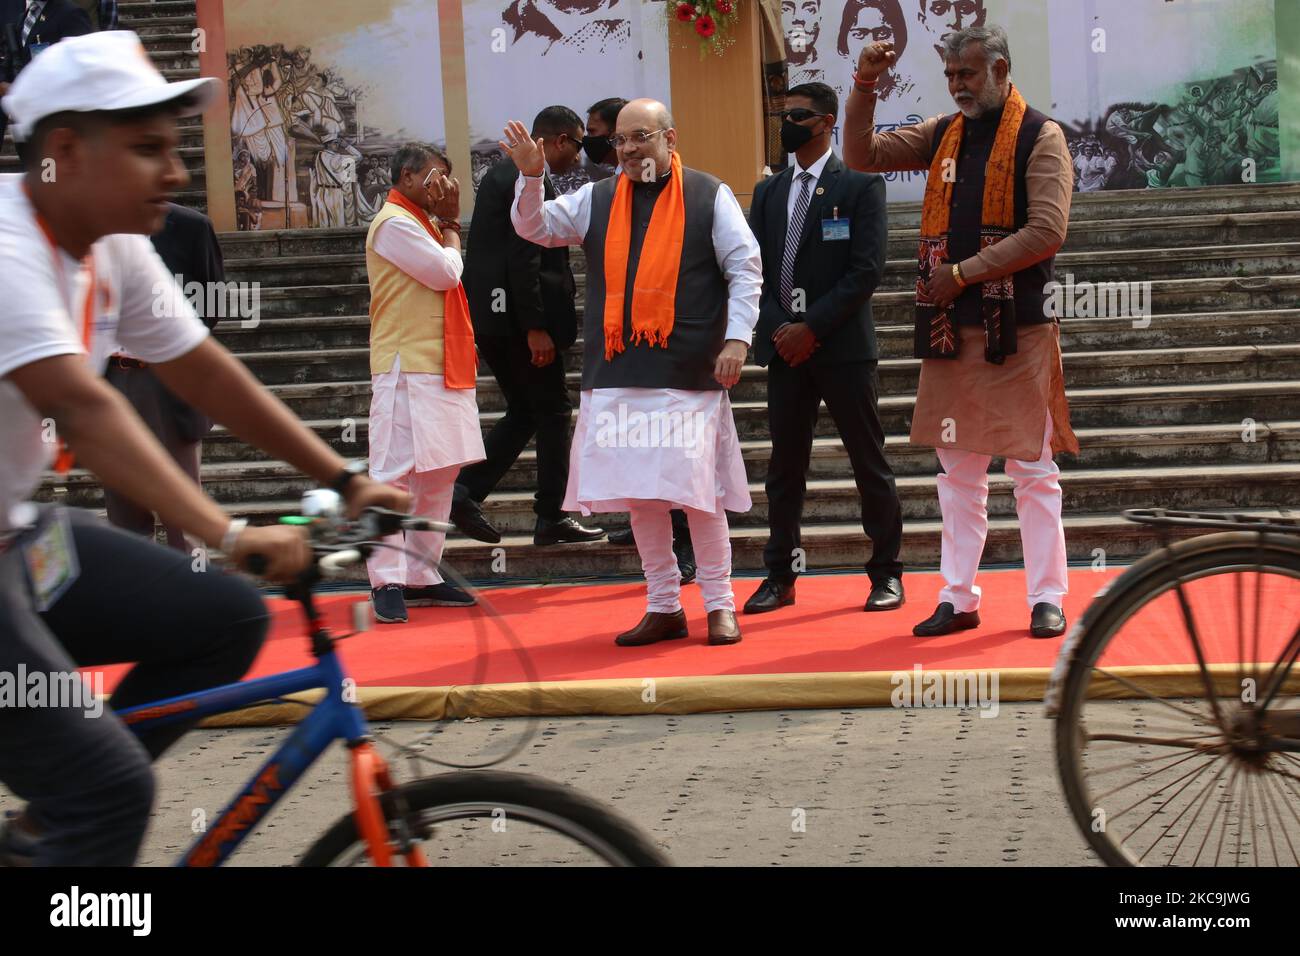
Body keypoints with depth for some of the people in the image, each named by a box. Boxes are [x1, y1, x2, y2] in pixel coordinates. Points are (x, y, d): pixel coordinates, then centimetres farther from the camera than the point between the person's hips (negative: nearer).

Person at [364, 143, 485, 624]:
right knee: (395, 474, -10)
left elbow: (449, 276, 17)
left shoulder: (421, 224, 21)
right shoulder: (395, 223, -10)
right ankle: (388, 581, -10)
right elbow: (446, 272, -14)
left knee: (438, 475, 10)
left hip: (442, 369, 10)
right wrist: (450, 227, -2)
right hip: (407, 371, -10)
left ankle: (422, 575, 15)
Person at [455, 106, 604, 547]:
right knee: (552, 413, 2)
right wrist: (535, 328, -21)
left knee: (524, 412, 16)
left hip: (490, 314, 9)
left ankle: (465, 492, 6)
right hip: (519, 317, -9)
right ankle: (552, 519, 8)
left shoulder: (501, 172, 15)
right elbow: (524, 259, -22)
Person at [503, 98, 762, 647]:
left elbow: (744, 269, 2)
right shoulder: (595, 201, 13)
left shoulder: (709, 197, 4)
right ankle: (663, 607, 17)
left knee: (698, 491, -4)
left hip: (689, 375, -4)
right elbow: (533, 227, 14)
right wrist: (530, 176, -3)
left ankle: (719, 605, 10)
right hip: (618, 375, 4)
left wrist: (737, 338, -7)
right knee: (639, 495, 7)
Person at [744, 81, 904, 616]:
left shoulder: (860, 185, -1)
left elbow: (866, 270, -9)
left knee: (869, 462, 1)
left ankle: (886, 573, 10)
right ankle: (780, 576, 13)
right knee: (784, 464, 7)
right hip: (784, 346, 4)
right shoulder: (767, 192, 14)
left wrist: (812, 327, -14)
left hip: (842, 345, -4)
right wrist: (778, 328, -6)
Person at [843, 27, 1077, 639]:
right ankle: (958, 599, 14)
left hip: (1016, 329, -6)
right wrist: (864, 87, -1)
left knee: (1032, 468, 0)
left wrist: (963, 273, -13)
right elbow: (863, 155, 15)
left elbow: (1046, 232, -14)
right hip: (950, 329, 6)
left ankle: (1047, 600, 6)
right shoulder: (944, 134, 13)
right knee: (958, 468, 9)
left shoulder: (1038, 138, -5)